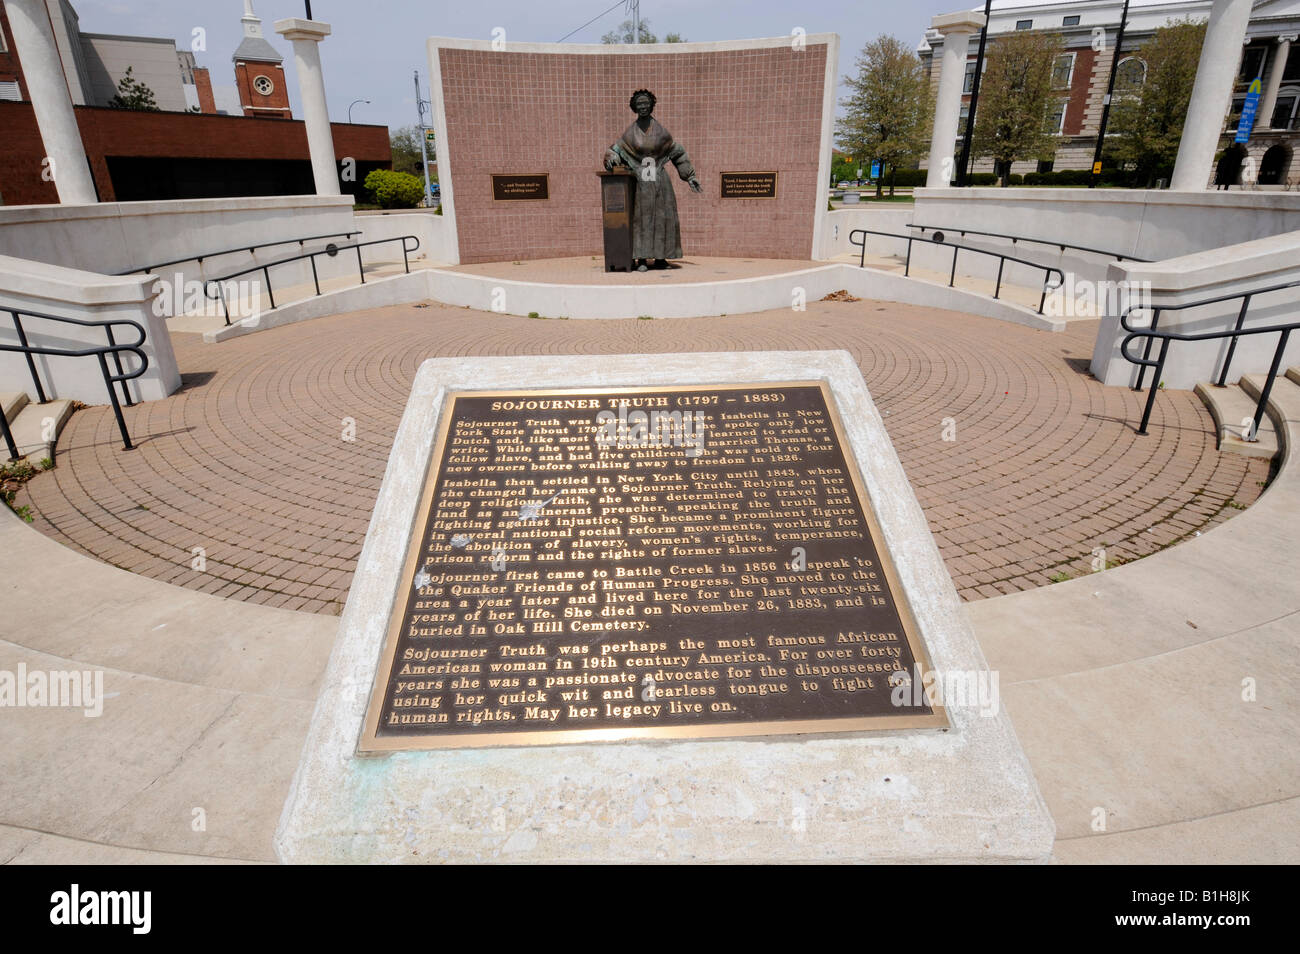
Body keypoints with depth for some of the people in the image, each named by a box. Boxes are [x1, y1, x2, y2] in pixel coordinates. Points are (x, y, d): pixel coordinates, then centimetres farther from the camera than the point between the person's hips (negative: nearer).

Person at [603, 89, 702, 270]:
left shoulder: (660, 130, 5)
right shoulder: (630, 132, 5)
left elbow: (677, 153, 10)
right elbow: (616, 151, 8)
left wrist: (690, 177, 8)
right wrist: (611, 161, -17)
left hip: (660, 180, 1)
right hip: (639, 182, -1)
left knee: (661, 218, 1)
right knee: (640, 218, -3)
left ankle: (660, 257, 10)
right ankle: (641, 259, 0)